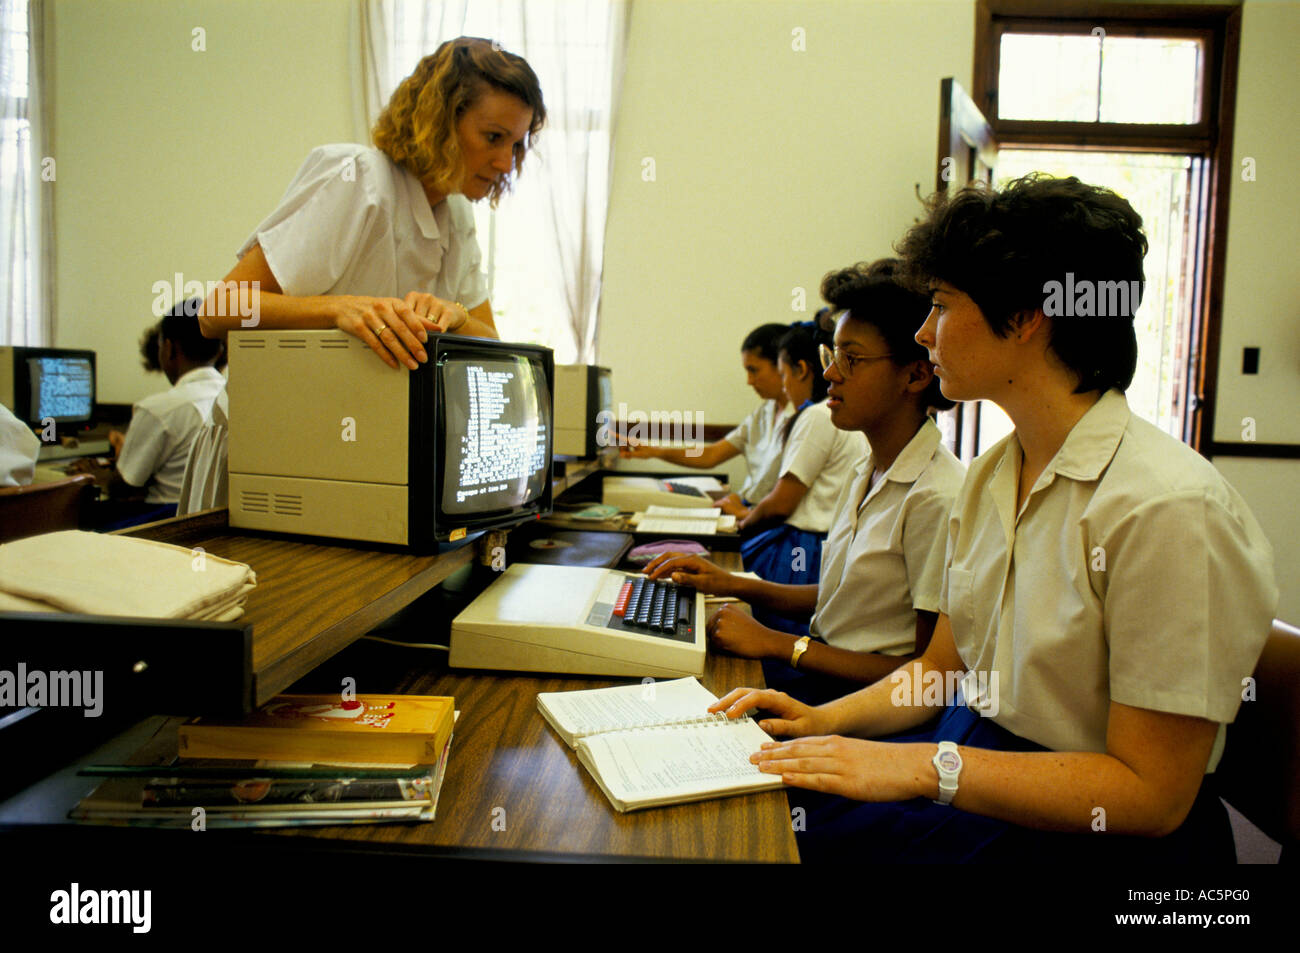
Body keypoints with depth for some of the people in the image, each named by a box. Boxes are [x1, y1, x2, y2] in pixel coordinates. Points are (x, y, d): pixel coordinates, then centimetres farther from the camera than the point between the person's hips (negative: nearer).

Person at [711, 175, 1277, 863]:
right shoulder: (989, 477, 4)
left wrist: (924, 766, -23)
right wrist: (824, 719, -4)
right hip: (979, 759, 7)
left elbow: (1150, 793, -19)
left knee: (798, 826, -20)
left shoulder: (1169, 508, -22)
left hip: (1095, 830, -6)